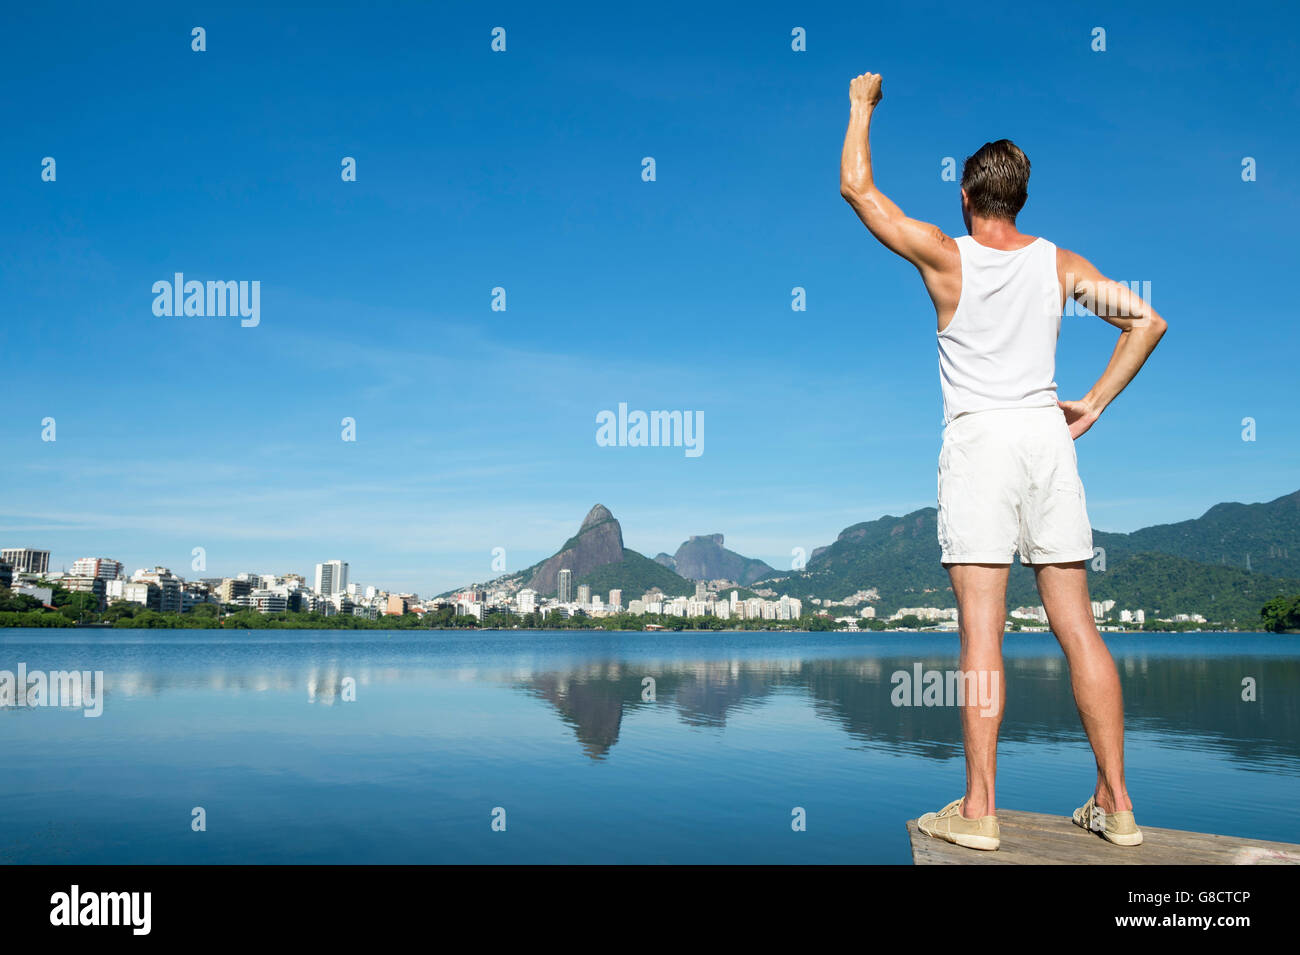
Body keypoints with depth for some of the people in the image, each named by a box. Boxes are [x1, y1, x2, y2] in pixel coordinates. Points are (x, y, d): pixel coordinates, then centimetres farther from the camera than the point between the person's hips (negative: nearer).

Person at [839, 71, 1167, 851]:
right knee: (1078, 627, 6)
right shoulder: (1059, 263, 10)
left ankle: (979, 809, -4)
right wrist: (1095, 405, 10)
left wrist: (863, 104, 18)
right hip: (1046, 436, 4)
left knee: (982, 629, -5)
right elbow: (1147, 321, 7)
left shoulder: (945, 257, 1)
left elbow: (856, 186, 5)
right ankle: (1116, 803, 10)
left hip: (978, 438, -4)